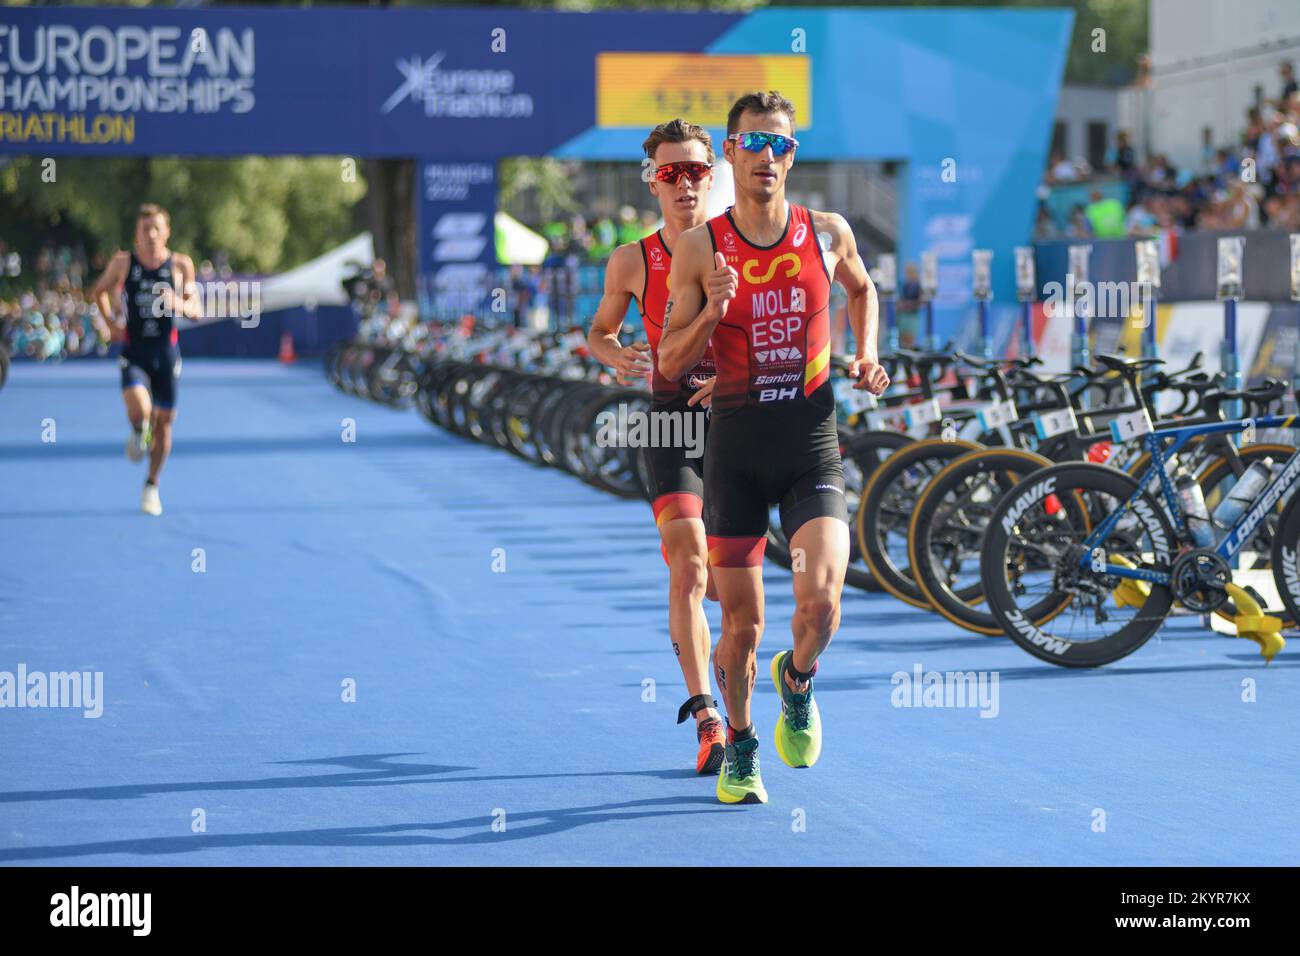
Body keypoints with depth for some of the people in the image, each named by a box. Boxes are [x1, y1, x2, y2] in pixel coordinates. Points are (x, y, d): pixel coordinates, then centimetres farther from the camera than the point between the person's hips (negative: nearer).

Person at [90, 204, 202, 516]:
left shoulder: (181, 264, -2)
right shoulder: (123, 262, -2)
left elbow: (198, 310, 0)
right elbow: (100, 290, 16)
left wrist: (180, 305, -22)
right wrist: (109, 322, 0)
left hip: (166, 351, 1)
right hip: (134, 351, -1)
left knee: (164, 420, 8)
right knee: (139, 410, -25)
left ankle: (152, 486, 26)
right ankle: (139, 434, 14)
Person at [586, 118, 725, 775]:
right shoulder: (633, 263, 4)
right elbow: (599, 331, 20)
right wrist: (616, 355, -3)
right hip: (671, 421, -1)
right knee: (689, 568, -18)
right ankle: (705, 718, -22)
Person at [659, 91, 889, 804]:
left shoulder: (828, 232, 2)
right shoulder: (699, 249, -3)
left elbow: (862, 289, 25)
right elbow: (670, 363, -2)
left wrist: (866, 354, 9)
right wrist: (713, 310, -19)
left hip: (812, 448, 0)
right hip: (735, 447, 0)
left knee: (821, 602, -18)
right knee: (742, 624, 3)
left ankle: (797, 683, 17)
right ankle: (739, 746, 29)